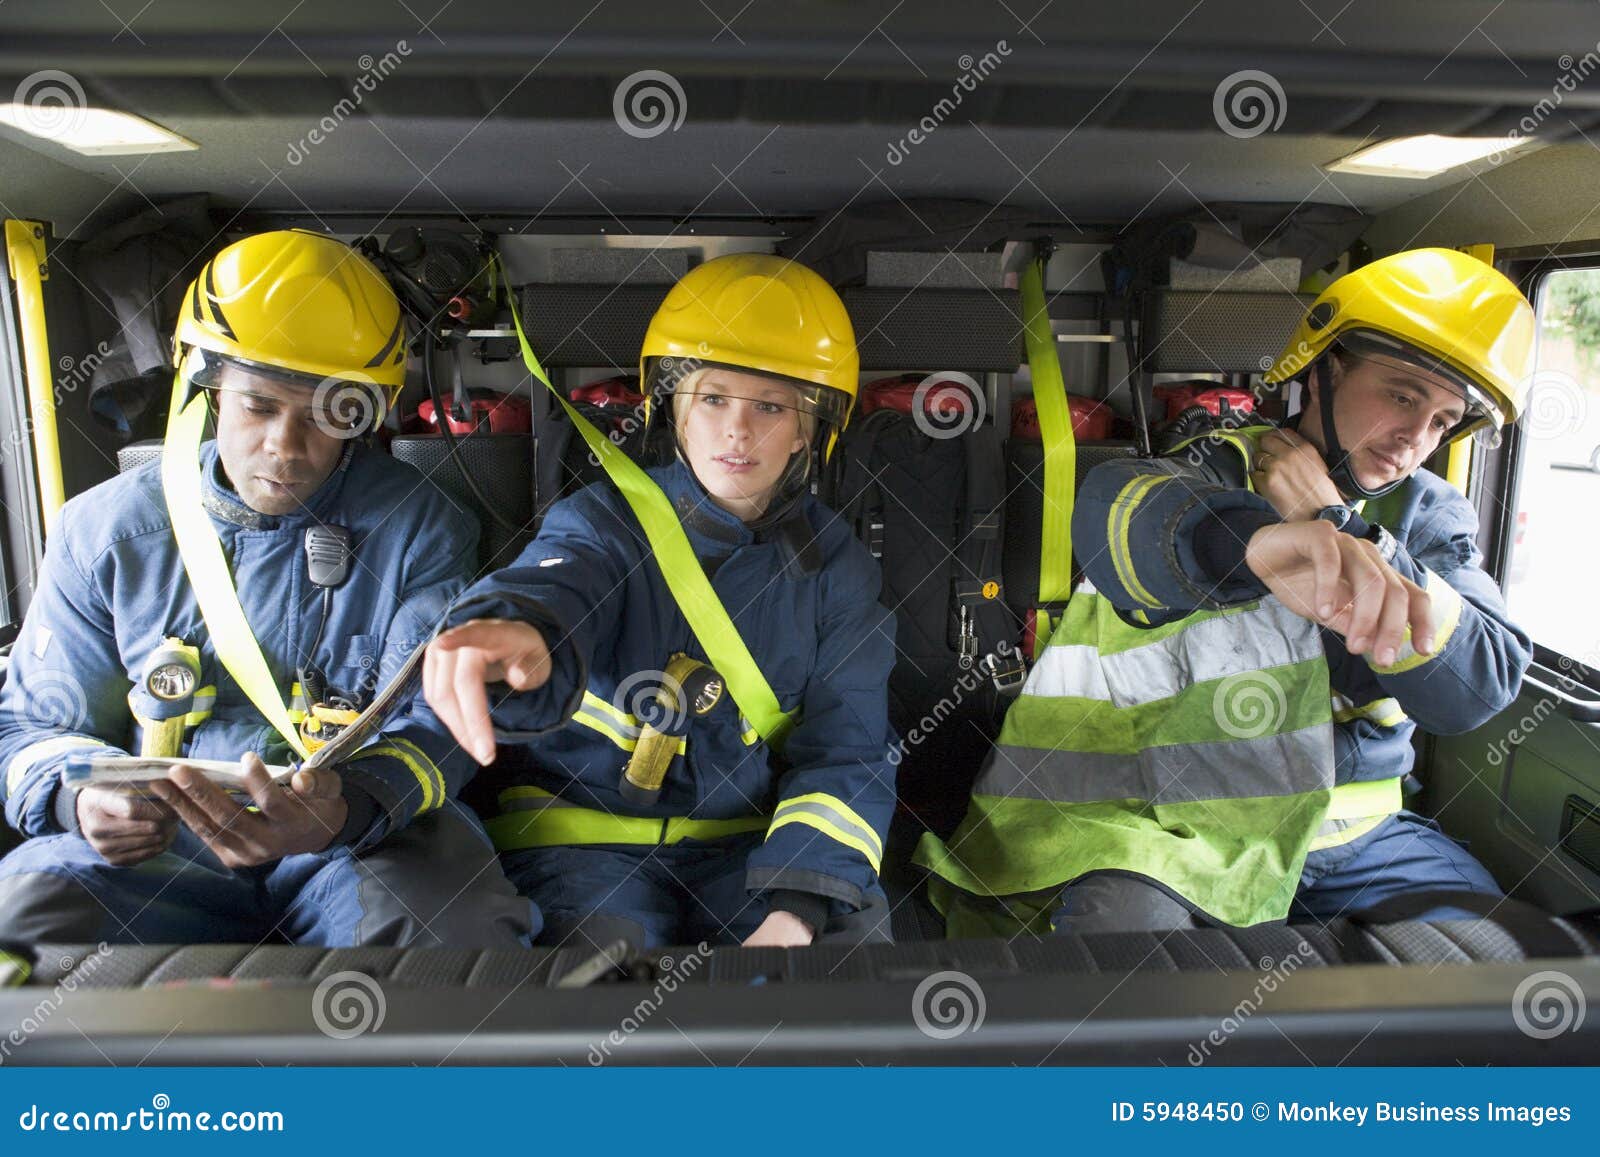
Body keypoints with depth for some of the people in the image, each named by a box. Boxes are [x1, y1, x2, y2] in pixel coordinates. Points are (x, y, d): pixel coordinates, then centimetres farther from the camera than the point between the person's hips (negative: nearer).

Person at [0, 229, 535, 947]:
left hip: (370, 838, -2)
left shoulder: (419, 527, -4)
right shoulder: (105, 530, 4)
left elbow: (435, 722, -11)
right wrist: (80, 799, -16)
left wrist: (350, 812, -33)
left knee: (457, 920, -32)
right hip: (159, 843, 3)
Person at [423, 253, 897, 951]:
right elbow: (553, 588, -28)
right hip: (586, 831, -1)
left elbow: (844, 750, -3)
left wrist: (797, 909, -19)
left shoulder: (835, 565, 3)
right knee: (605, 935, -29)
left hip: (751, 839, 2)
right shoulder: (606, 520, -4)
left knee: (857, 927, -22)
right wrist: (514, 634, -54)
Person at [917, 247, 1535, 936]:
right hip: (1166, 827, -6)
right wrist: (1261, 540, -57)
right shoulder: (1217, 471, -8)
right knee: (1125, 912, -34)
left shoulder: (1430, 516, 9)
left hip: (1352, 830, 7)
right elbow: (1118, 512, -34)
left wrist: (1342, 527, -16)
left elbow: (1483, 687, -7)